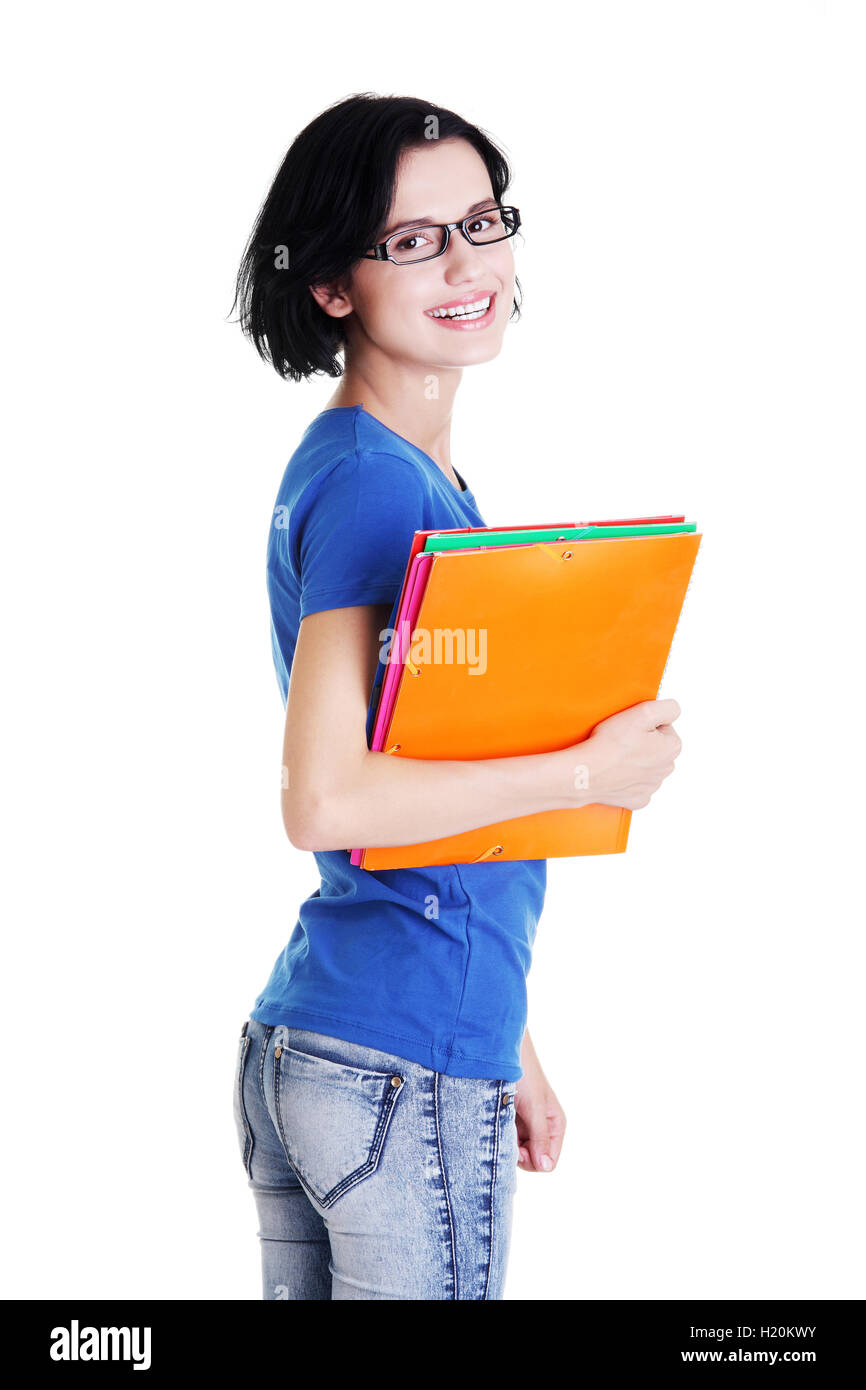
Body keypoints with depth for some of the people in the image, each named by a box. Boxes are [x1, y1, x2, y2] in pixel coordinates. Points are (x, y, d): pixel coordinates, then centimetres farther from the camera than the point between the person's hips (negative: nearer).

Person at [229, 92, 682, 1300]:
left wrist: (503, 1047, 20)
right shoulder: (378, 481, -14)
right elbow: (326, 802, -25)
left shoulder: (367, 469, 15)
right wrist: (593, 771, -16)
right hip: (405, 1072, -9)